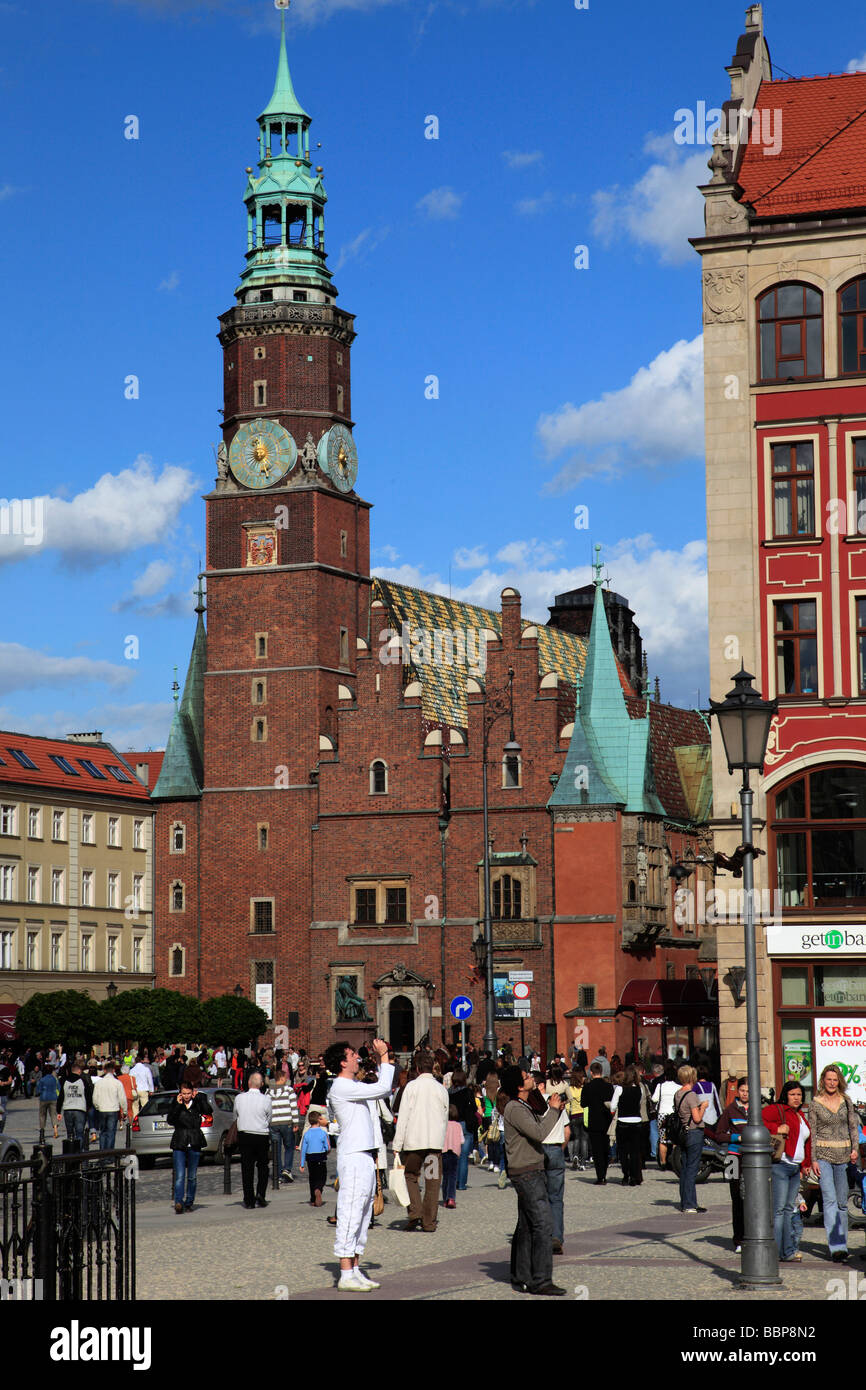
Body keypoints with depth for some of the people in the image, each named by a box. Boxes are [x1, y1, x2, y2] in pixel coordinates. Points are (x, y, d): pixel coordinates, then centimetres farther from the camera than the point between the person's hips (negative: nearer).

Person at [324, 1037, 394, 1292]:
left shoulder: (354, 1087, 16)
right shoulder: (341, 1087, -14)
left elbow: (384, 1091, 26)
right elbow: (382, 1088, -17)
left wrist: (382, 1060, 17)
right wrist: (384, 1057, -8)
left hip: (365, 1157, 10)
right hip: (353, 1158, -10)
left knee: (362, 1217, 12)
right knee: (349, 1216, -9)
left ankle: (355, 1270, 17)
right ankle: (346, 1274, -8)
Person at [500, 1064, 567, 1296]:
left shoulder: (522, 1107, 16)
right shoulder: (515, 1109, -17)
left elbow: (539, 1127, 24)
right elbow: (539, 1133, -25)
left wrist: (555, 1109, 11)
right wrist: (553, 1110, -14)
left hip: (531, 1172, 10)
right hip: (526, 1173, -10)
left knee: (526, 1227, 12)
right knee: (543, 1224, -13)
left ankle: (521, 1279, 16)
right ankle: (541, 1281, -13)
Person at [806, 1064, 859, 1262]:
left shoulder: (846, 1102, 8)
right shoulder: (815, 1103, 0)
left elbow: (853, 1127, 13)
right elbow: (812, 1132, 0)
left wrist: (855, 1149, -2)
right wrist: (813, 1160, -5)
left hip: (843, 1156, 3)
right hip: (823, 1154, -3)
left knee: (842, 1202, 7)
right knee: (830, 1200, -13)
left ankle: (842, 1244, 19)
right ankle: (835, 1248, -18)